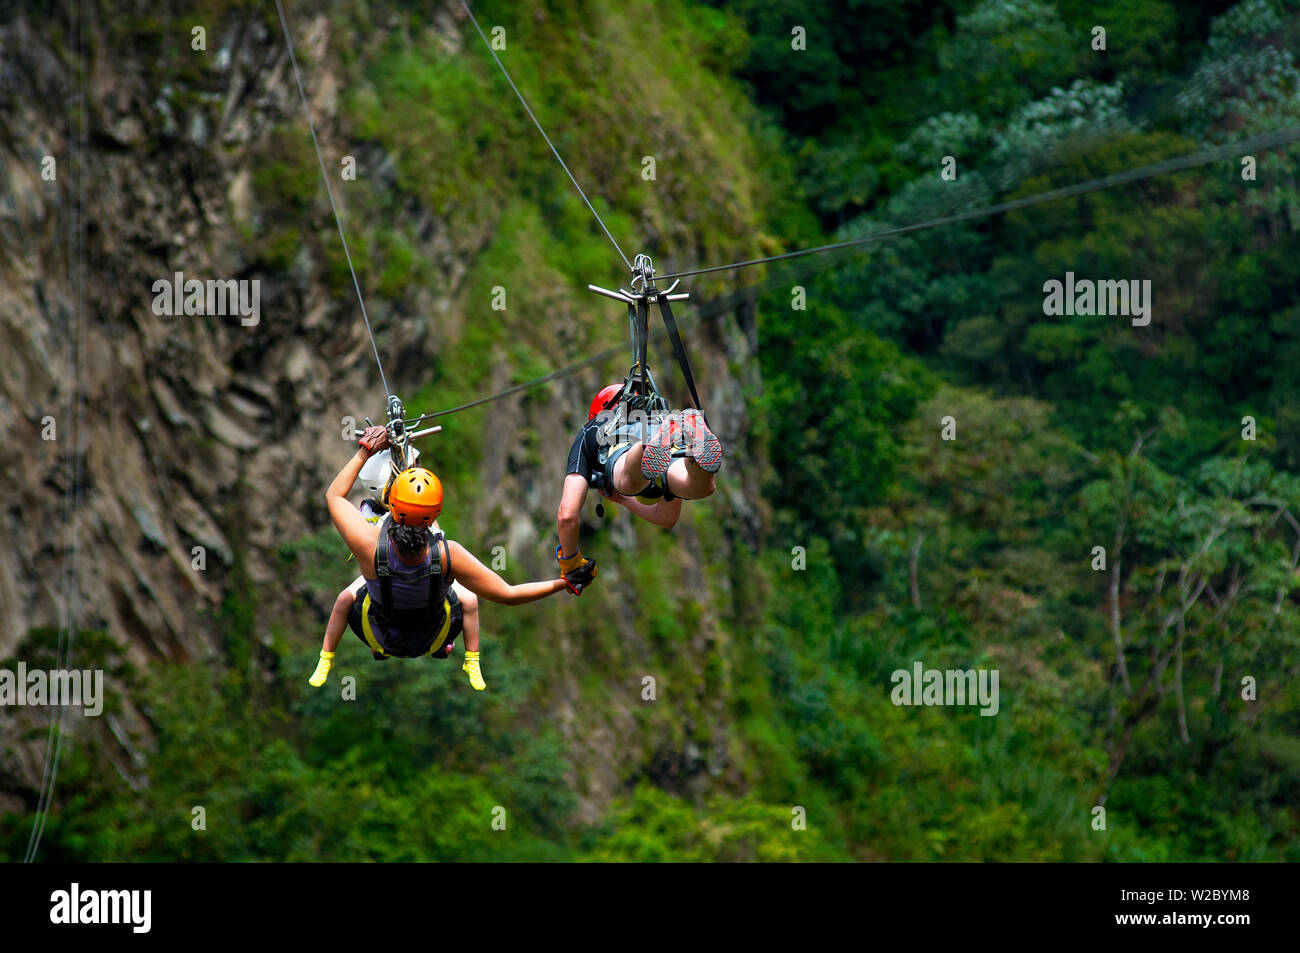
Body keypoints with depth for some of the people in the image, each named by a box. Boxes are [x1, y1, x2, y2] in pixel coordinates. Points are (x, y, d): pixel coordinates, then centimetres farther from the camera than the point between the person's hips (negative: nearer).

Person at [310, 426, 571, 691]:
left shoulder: (370, 544, -39)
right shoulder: (448, 554, -40)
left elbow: (334, 495, -19)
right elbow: (509, 595, -32)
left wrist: (365, 451, -13)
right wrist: (563, 583, -26)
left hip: (379, 637, 0)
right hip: (430, 640, 0)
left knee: (345, 598, 31)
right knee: (468, 599, 29)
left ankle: (325, 664, 46)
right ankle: (472, 667, 45)